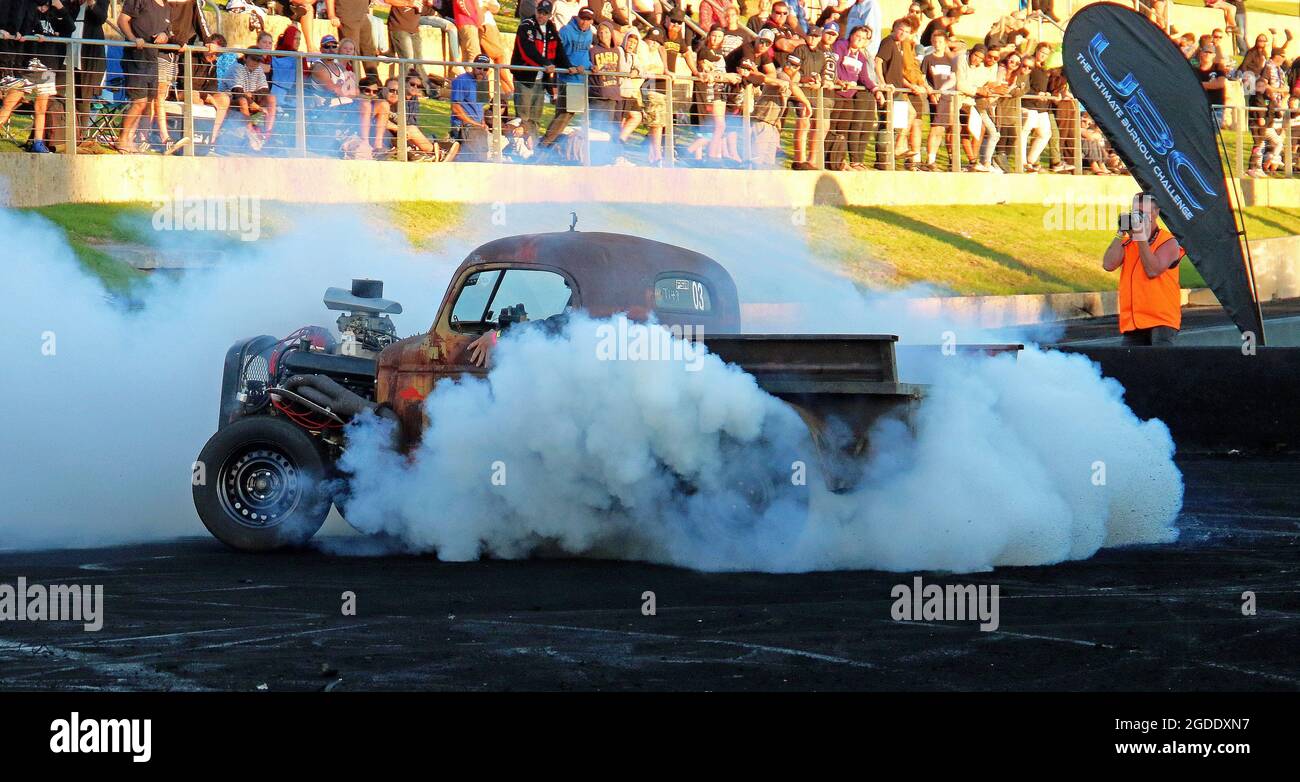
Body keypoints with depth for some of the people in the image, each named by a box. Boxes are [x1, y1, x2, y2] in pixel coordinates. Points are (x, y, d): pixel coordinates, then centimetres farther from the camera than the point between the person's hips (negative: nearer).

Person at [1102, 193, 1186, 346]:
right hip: (1132, 322, 5)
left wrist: (1142, 238, -16)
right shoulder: (1126, 243, 12)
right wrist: (1121, 234, -5)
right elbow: (1108, 265, -5)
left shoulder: (1168, 242, -1)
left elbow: (1152, 271, -17)